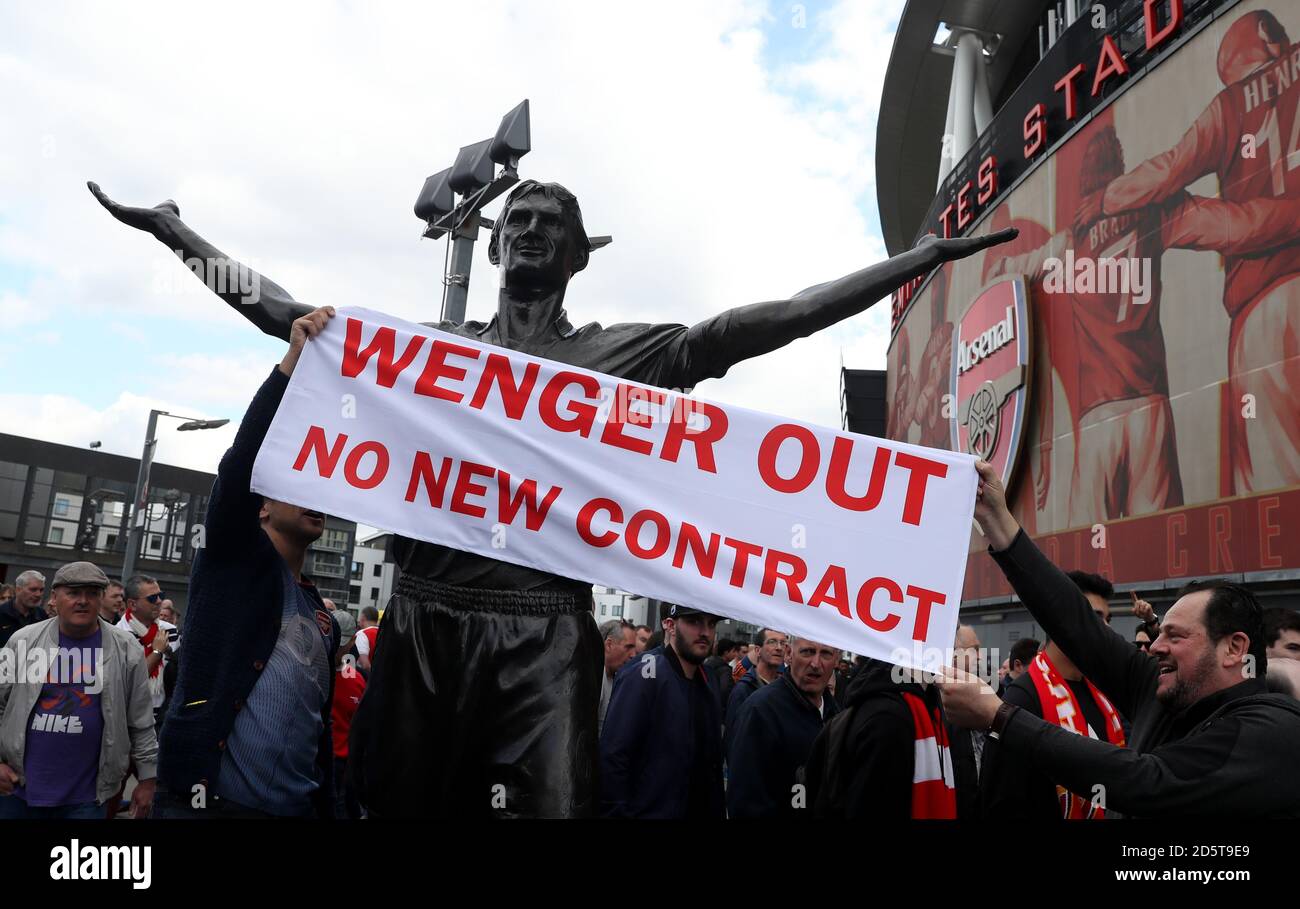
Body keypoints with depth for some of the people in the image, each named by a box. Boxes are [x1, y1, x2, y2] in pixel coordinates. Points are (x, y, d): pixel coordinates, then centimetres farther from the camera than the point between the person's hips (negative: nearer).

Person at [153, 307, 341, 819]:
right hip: (211, 798, -6)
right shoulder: (233, 558, 3)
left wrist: (326, 807, 14)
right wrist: (293, 361, -20)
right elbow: (241, 462, -15)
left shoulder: (323, 618, 17)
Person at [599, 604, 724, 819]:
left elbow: (711, 766, 13)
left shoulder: (705, 685, 9)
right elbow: (611, 759, -22)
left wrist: (716, 811, 6)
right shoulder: (644, 675, -17)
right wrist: (616, 813, -23)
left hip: (699, 811, 8)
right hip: (646, 811, -8)